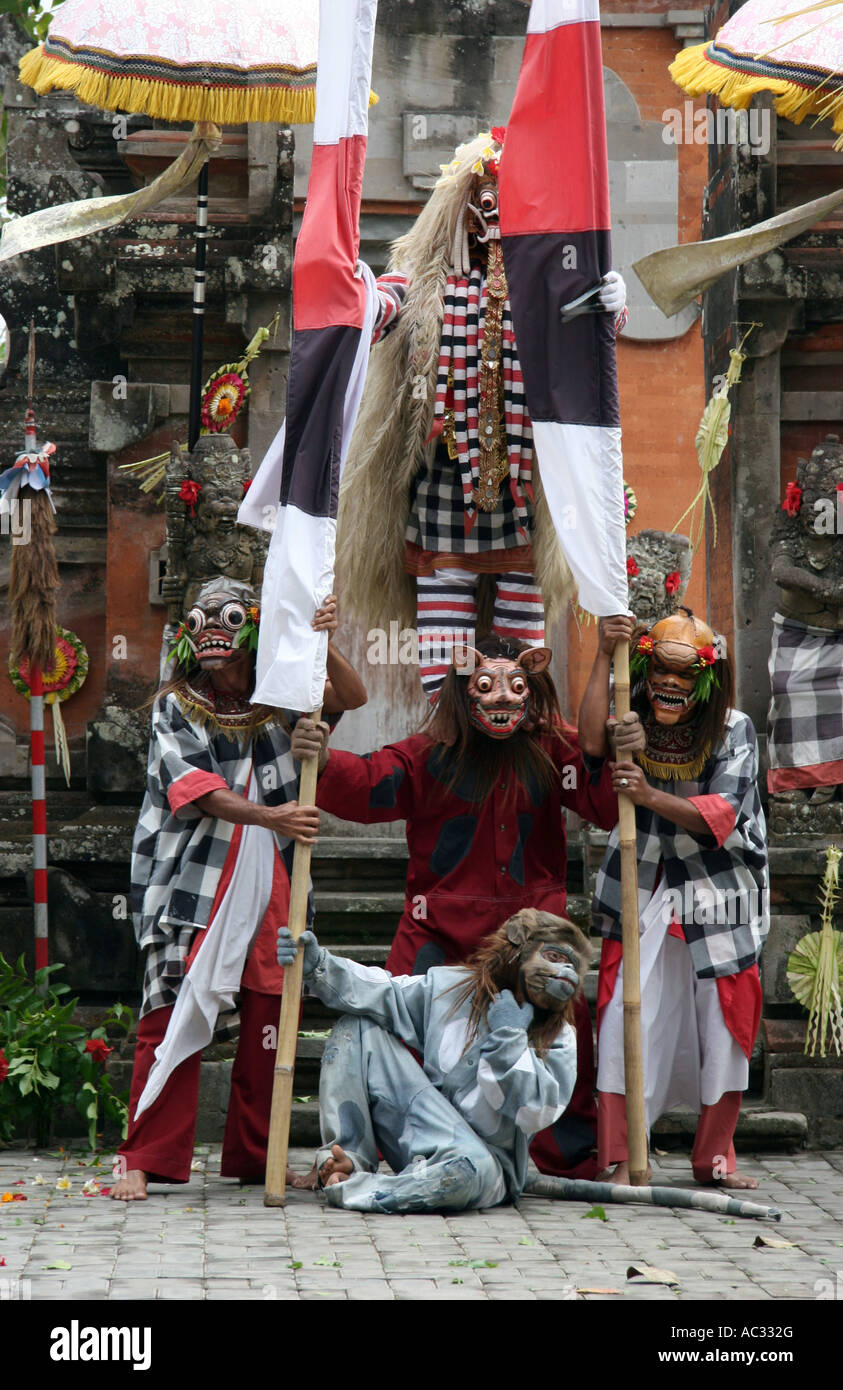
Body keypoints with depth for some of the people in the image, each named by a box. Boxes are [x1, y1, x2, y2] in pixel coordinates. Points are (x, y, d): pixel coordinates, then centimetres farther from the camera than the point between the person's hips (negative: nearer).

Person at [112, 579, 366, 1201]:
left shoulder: (278, 702, 10)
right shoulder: (175, 706, 1)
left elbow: (352, 699, 0)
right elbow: (196, 788, -12)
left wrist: (324, 644, -19)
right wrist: (269, 816, -27)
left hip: (270, 890, 3)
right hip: (194, 886, -3)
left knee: (268, 1021, 4)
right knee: (175, 1016, -7)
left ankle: (255, 1157, 15)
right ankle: (144, 1161, -2)